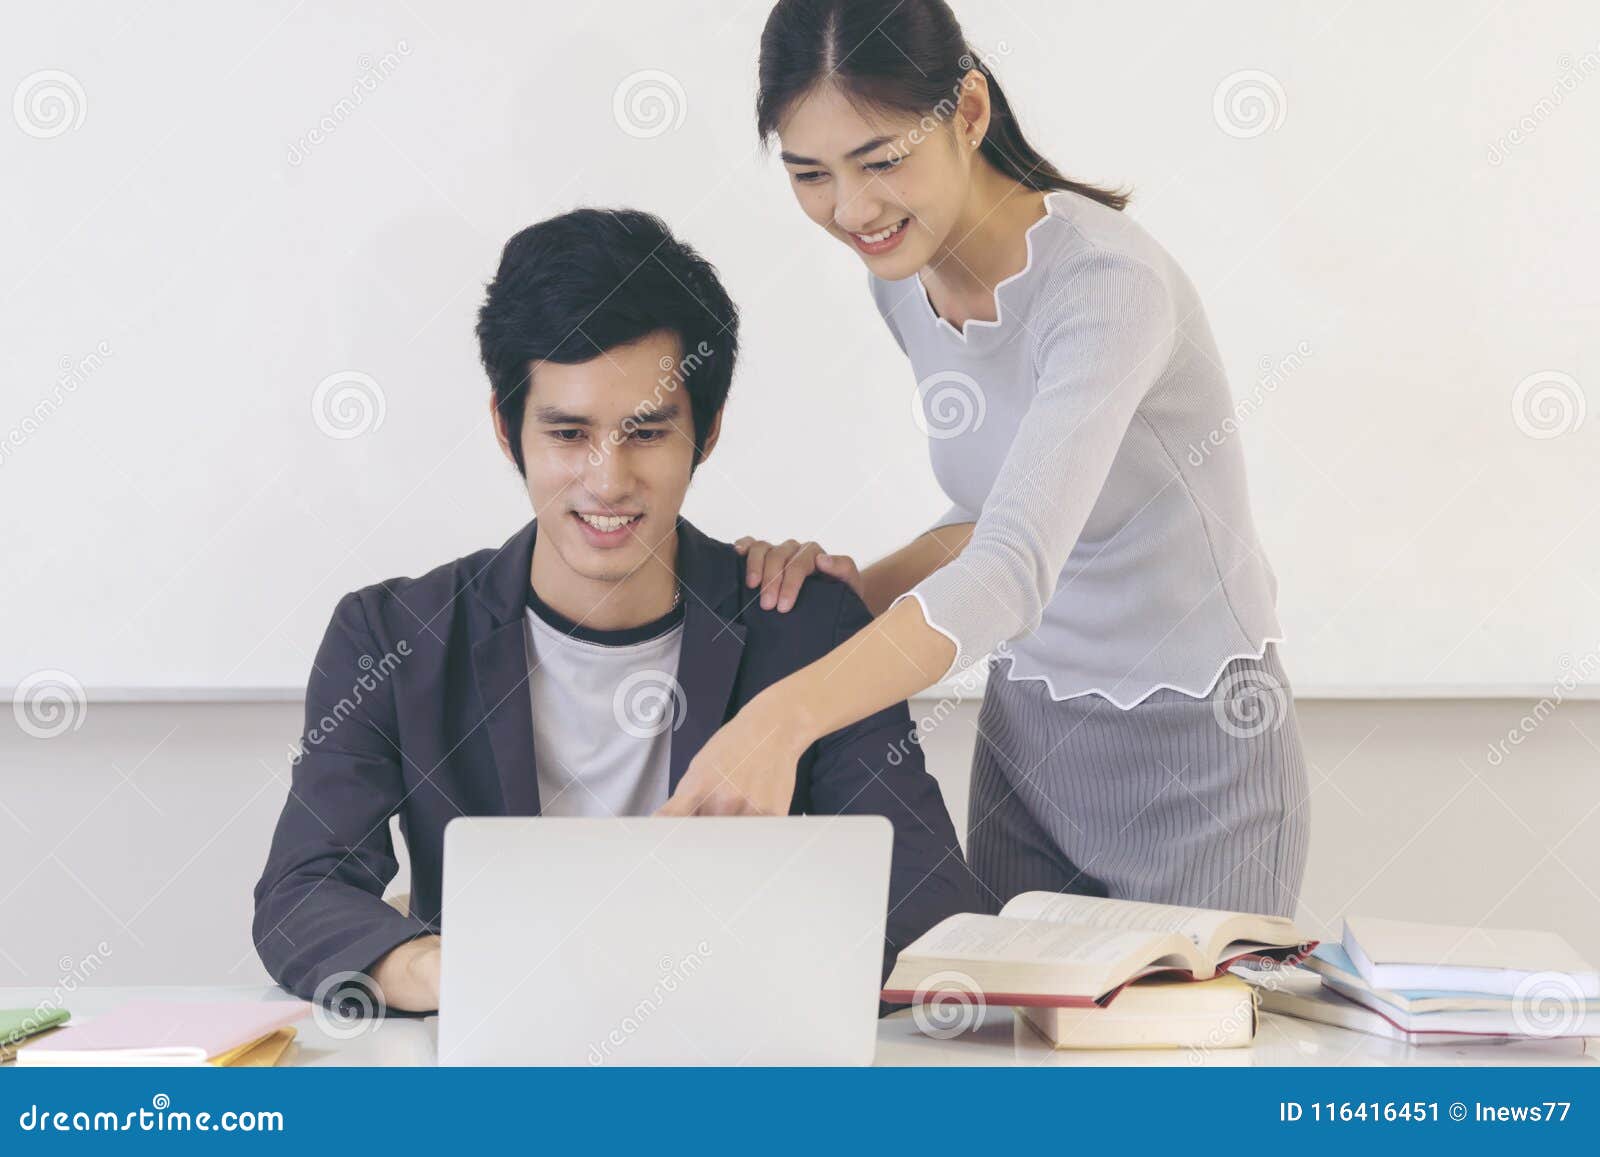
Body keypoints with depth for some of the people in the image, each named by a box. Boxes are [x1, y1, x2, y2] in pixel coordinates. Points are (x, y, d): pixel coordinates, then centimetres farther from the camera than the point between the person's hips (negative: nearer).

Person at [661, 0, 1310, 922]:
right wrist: (869, 587, -10)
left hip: (1193, 743, -6)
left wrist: (782, 722, -53)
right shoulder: (905, 279, -2)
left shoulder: (1108, 284, -26)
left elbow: (1016, 569, -40)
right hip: (1029, 730, 7)